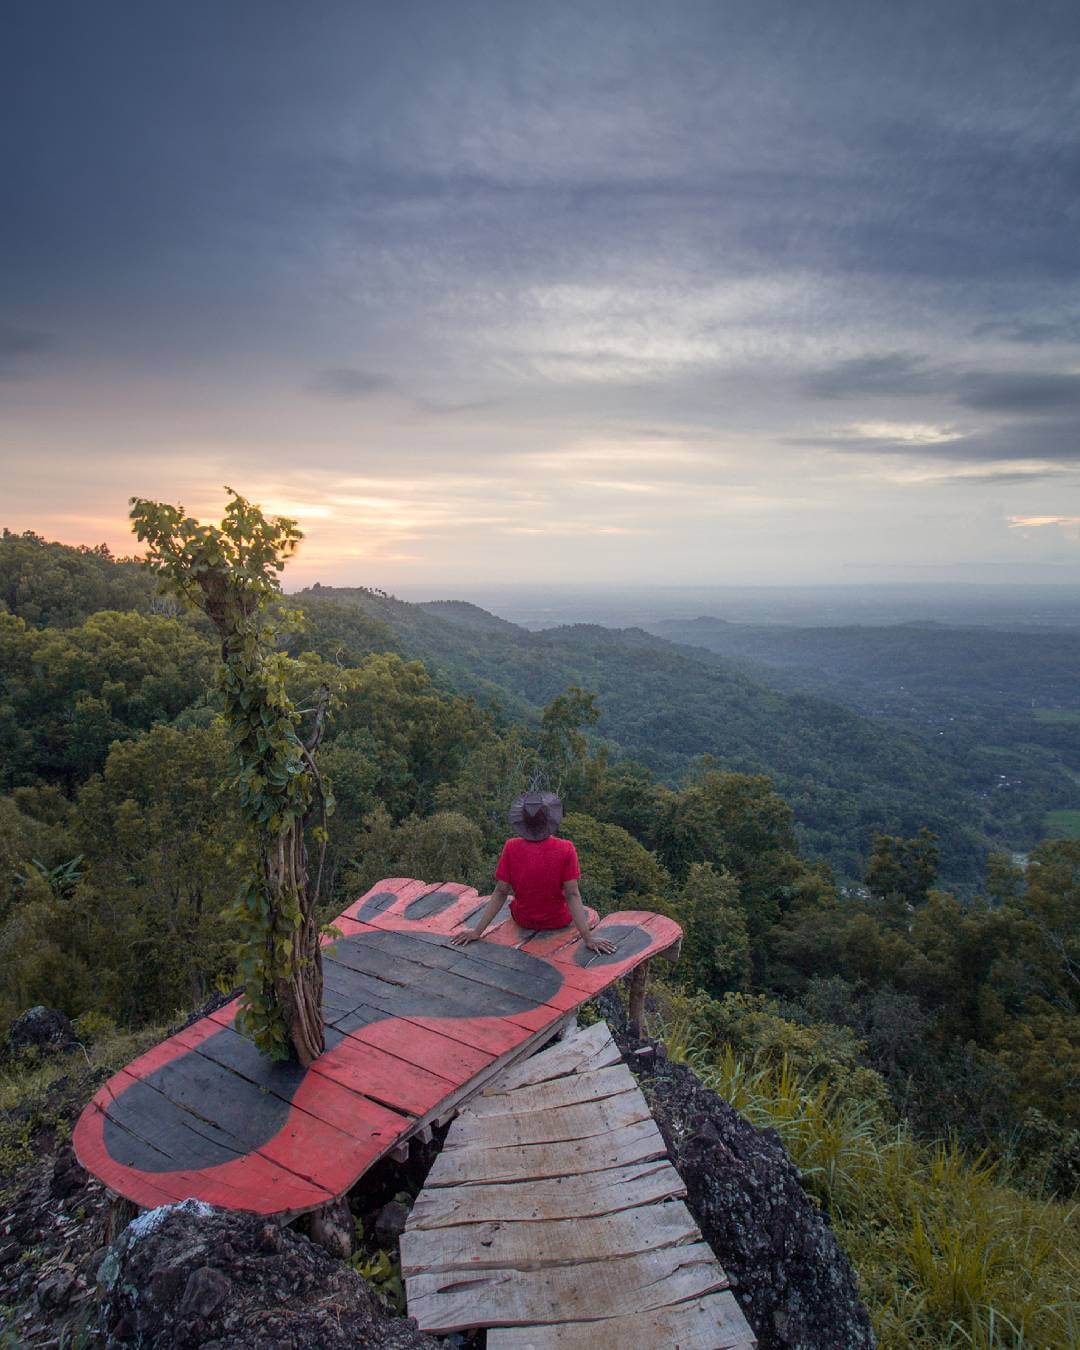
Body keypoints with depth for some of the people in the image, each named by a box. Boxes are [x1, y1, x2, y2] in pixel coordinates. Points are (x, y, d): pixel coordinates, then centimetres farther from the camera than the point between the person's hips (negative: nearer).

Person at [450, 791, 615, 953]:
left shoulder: (511, 848, -19)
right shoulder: (566, 849, -23)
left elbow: (500, 893, -17)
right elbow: (572, 894, -23)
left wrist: (477, 932, -10)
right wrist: (588, 938, -20)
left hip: (523, 920, 2)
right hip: (559, 921, -1)